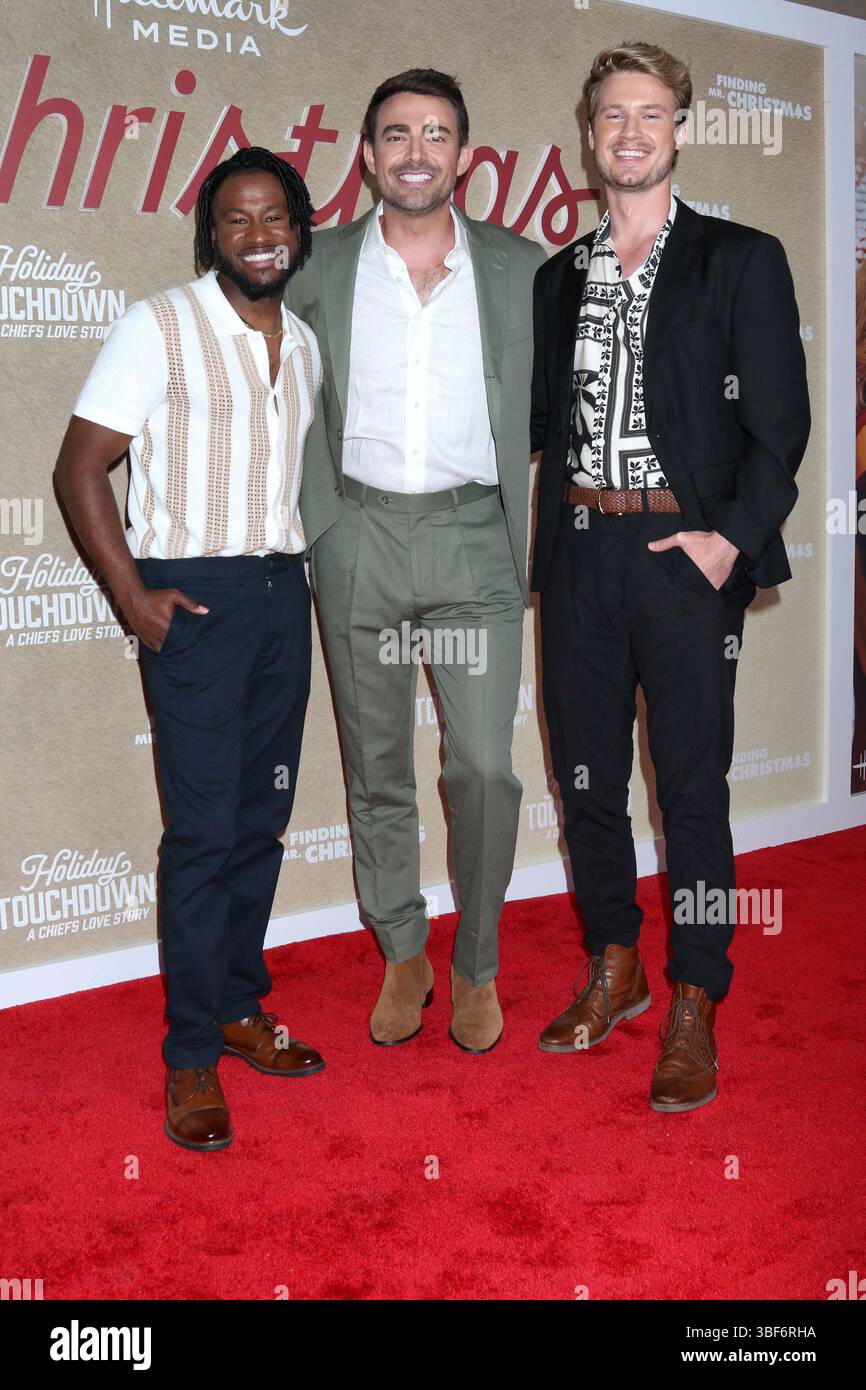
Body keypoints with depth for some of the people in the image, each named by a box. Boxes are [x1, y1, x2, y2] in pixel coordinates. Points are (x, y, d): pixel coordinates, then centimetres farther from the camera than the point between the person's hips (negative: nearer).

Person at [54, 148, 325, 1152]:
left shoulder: (305, 343, 12)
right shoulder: (158, 329, -7)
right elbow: (80, 468, -9)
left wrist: (298, 560, 10)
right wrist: (134, 597, -13)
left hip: (283, 589, 6)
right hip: (193, 598, -6)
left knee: (264, 814, 11)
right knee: (204, 828, -5)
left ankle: (238, 1004, 26)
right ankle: (192, 1056, 6)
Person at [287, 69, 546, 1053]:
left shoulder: (521, 269, 5)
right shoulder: (317, 267, 6)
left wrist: (538, 540, 2)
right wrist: (318, 522, 0)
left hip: (475, 538, -1)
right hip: (357, 538, 1)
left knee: (484, 766, -6)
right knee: (376, 768, 8)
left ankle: (477, 967, 14)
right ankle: (402, 957, 25)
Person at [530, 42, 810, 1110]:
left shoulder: (740, 260, 3)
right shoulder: (559, 277, 14)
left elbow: (779, 422, -3)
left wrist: (734, 536, -13)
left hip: (685, 553, -4)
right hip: (579, 551, 4)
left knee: (692, 783, 0)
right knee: (585, 772, 10)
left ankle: (693, 1011, 12)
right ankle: (614, 970, 28)